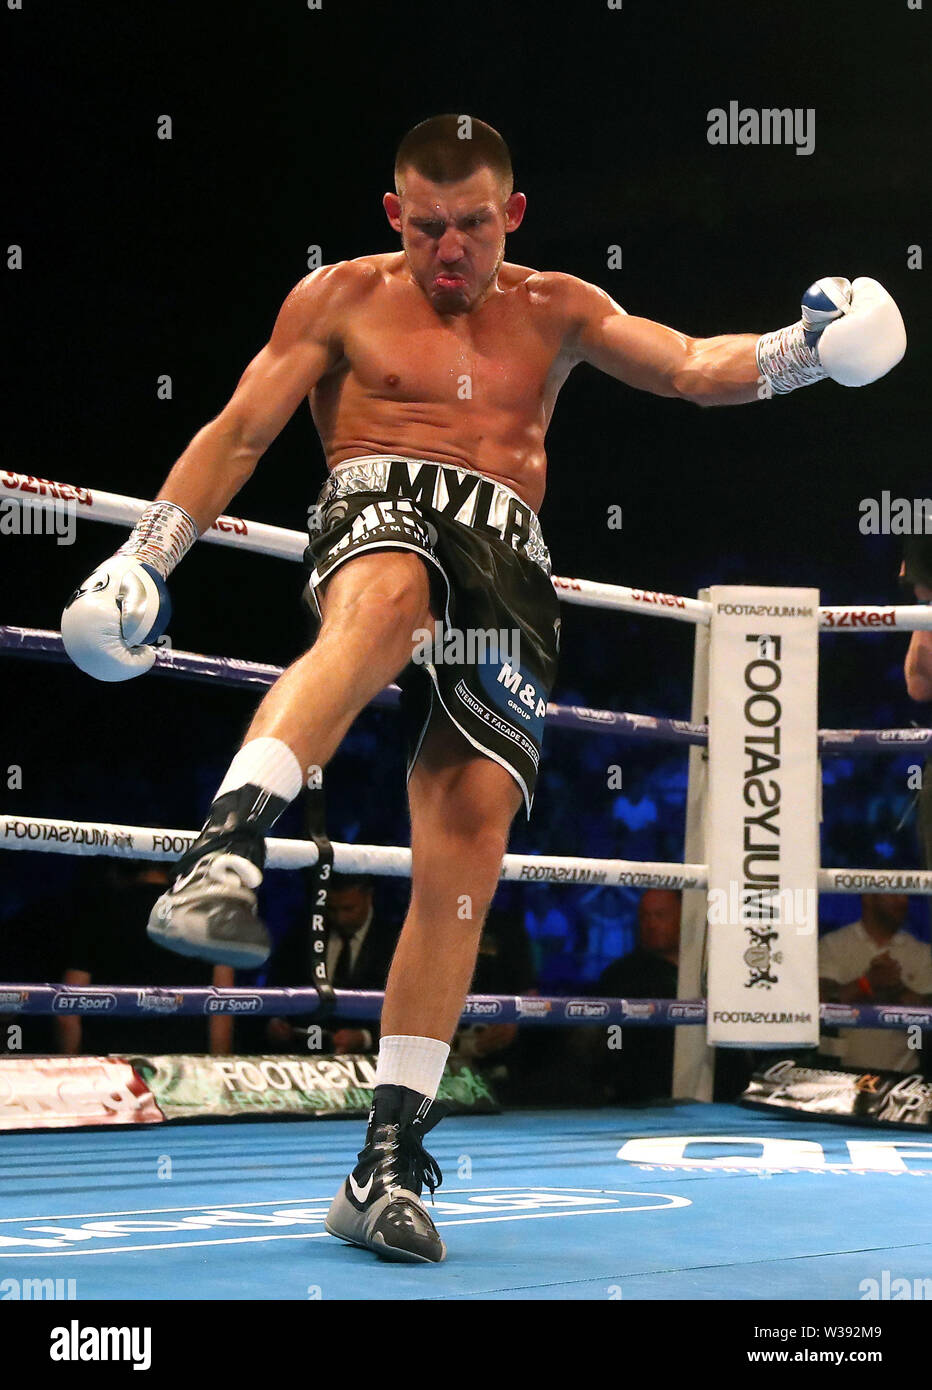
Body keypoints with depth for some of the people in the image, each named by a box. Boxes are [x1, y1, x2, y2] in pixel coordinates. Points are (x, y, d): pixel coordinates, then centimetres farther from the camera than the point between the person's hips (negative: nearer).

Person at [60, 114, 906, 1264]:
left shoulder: (554, 310, 23)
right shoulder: (342, 297, 16)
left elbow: (693, 368, 13)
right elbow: (236, 436, 14)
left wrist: (801, 349, -6)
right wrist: (145, 553, 4)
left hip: (507, 558, 3)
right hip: (381, 509, -3)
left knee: (471, 828, -14)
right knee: (386, 606, -42)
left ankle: (391, 1157, -12)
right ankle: (225, 849, -62)